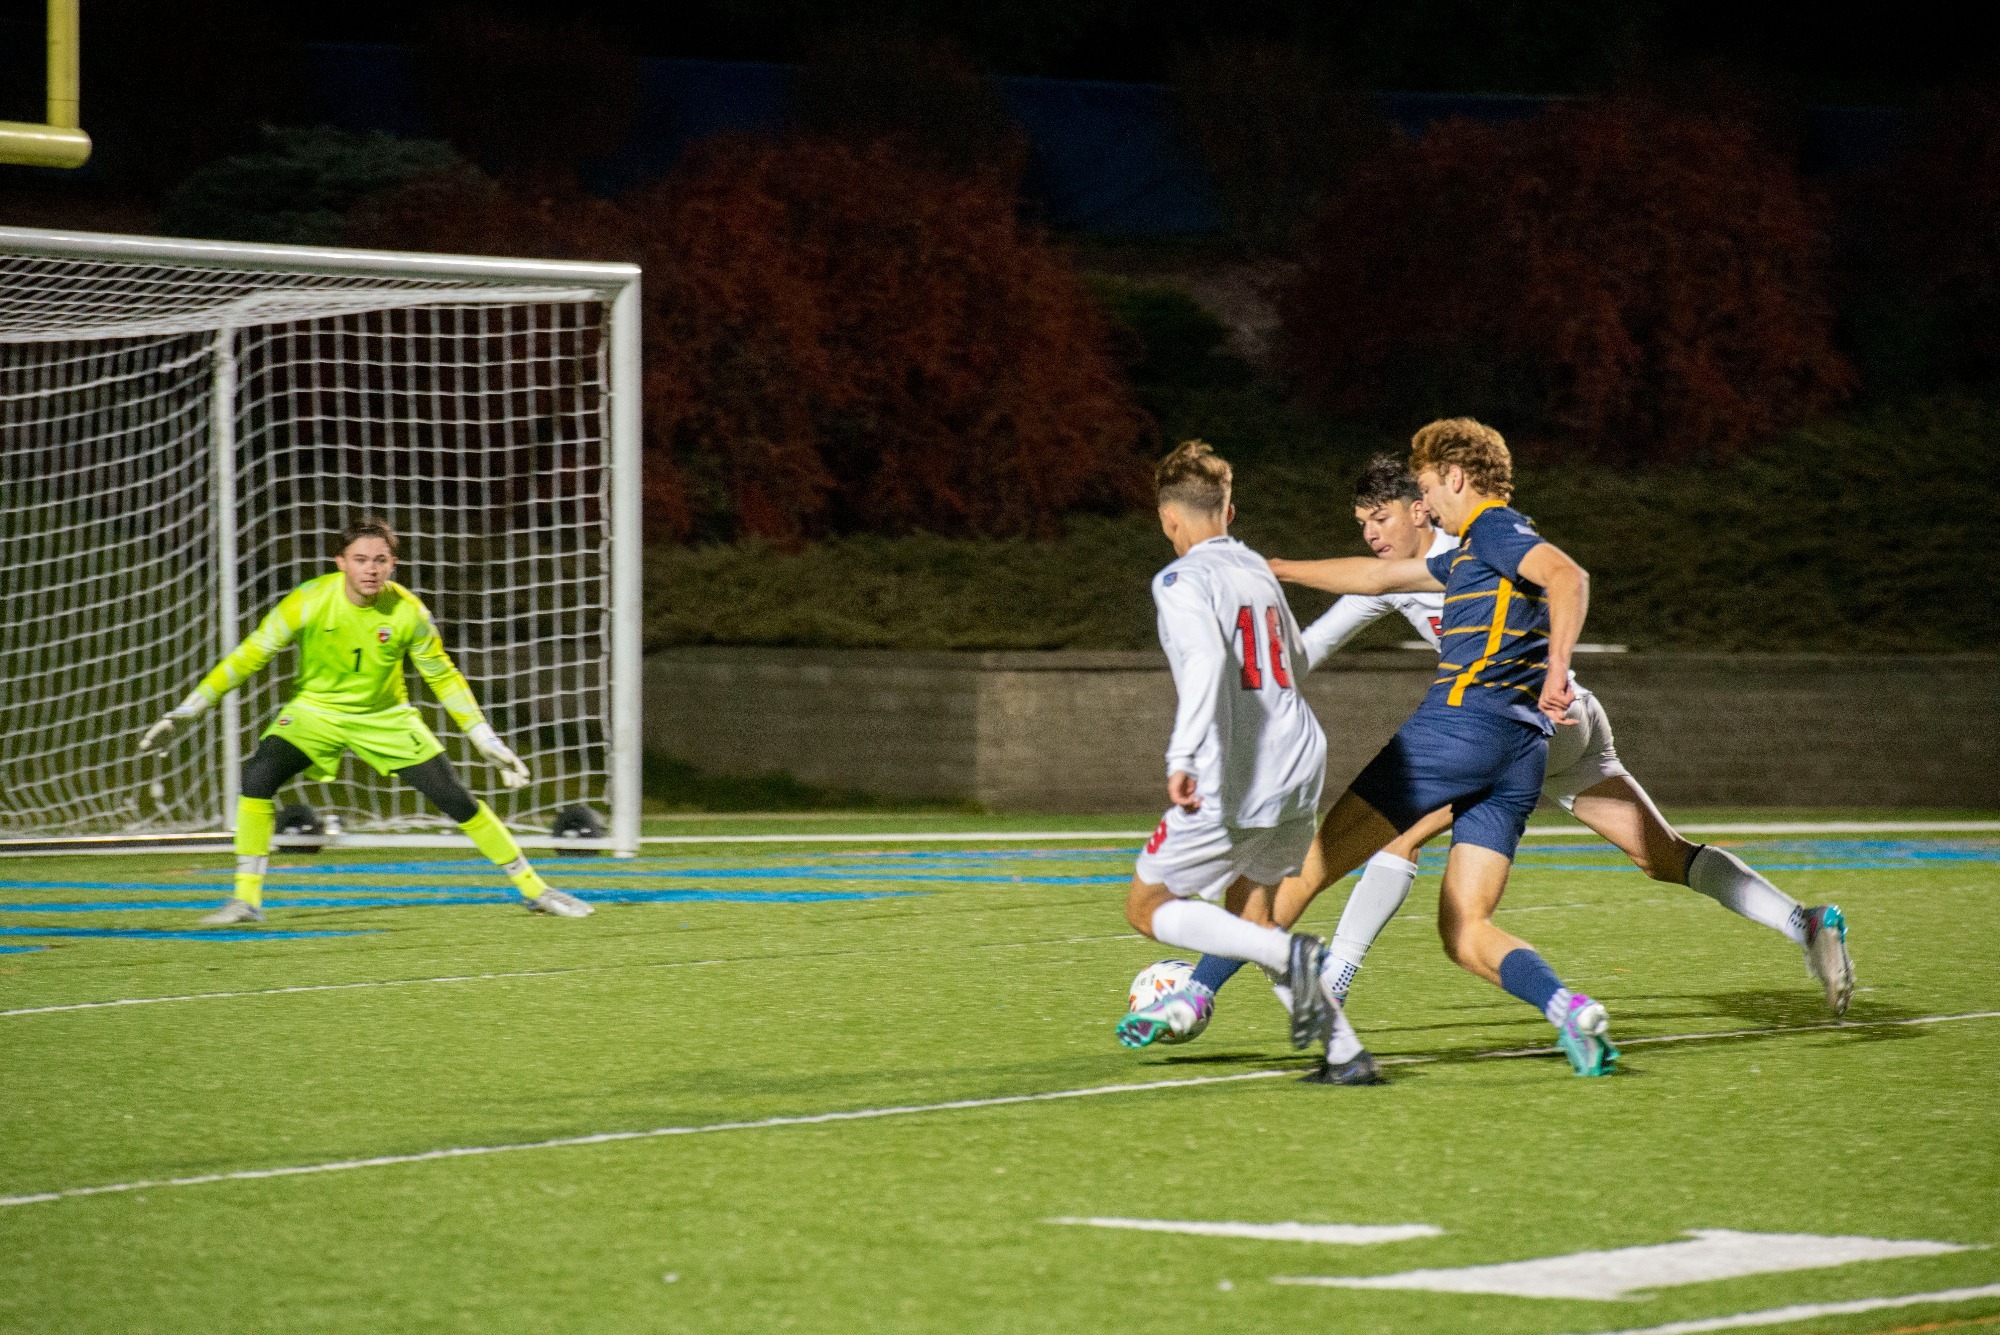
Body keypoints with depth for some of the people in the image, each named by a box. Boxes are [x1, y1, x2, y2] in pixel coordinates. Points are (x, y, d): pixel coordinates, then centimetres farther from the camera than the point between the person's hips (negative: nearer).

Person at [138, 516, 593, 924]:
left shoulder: (408, 612, -18)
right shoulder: (311, 601, -22)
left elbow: (444, 678, -5)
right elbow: (251, 655, -15)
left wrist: (488, 742, -7)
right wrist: (187, 710, -19)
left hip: (386, 717, 0)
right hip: (315, 710, 0)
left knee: (455, 798, -8)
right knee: (257, 778, -24)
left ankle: (533, 888, 8)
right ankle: (246, 900, -12)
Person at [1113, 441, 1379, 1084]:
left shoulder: (1181, 579, -8)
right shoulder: (1258, 568, 16)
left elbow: (1206, 660, -24)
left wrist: (1182, 758, -30)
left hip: (1233, 784, -8)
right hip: (1300, 764, 8)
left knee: (1147, 906, 8)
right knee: (1248, 916, 20)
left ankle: (1289, 956, -14)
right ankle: (1345, 1051, 7)